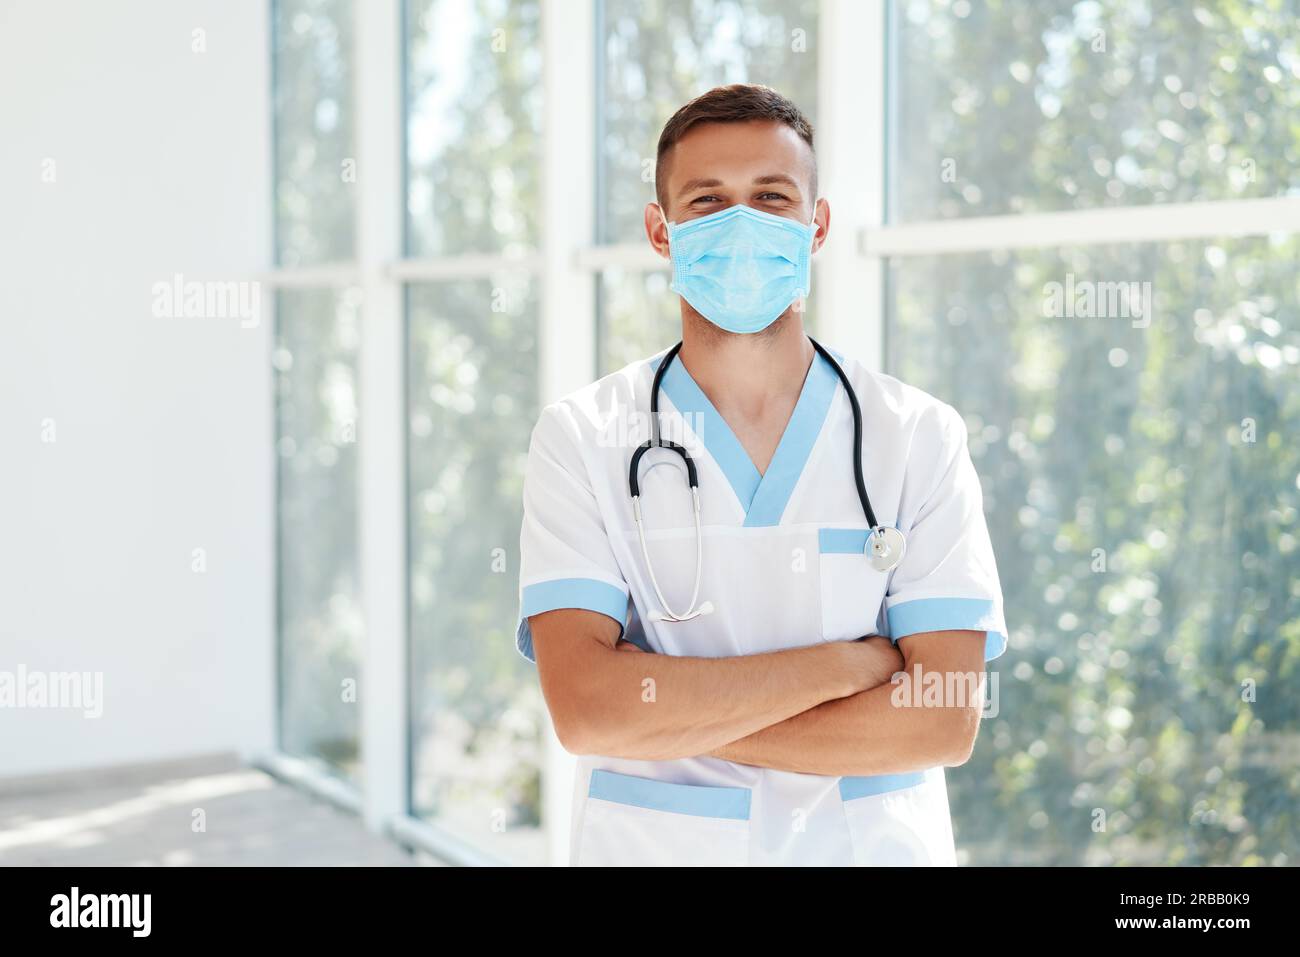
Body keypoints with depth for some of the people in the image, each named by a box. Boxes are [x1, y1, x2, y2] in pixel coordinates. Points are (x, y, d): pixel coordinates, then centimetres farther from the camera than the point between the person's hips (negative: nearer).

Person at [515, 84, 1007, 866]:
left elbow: (945, 721, -15)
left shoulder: (920, 437, -6)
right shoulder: (582, 437, -8)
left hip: (874, 841, 1)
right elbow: (584, 708, -19)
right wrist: (844, 665, -18)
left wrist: (664, 714, -18)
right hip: (650, 842, 0)